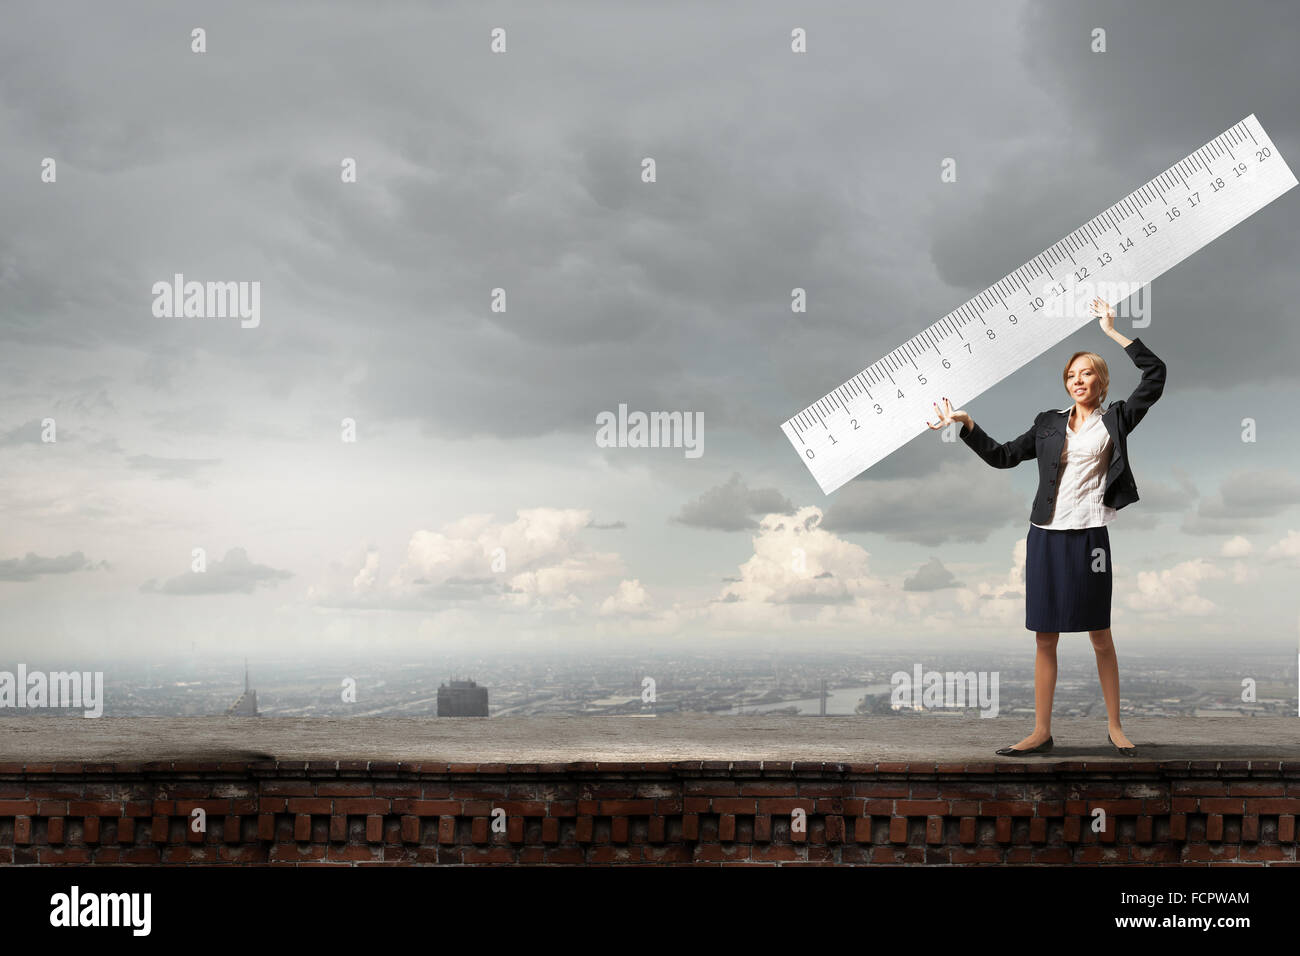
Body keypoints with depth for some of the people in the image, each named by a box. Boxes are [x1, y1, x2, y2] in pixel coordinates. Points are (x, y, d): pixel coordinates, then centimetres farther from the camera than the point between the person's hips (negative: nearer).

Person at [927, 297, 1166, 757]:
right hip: (1046, 536, 3)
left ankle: (1115, 727, 18)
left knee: (1100, 636, 5)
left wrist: (1113, 333, -4)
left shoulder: (1114, 420, 5)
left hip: (1088, 536, -3)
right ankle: (1041, 732, 11)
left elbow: (1155, 375, -3)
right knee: (1045, 638, 6)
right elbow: (1003, 456, 17)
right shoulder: (1050, 424, 13)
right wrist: (966, 424, 9)